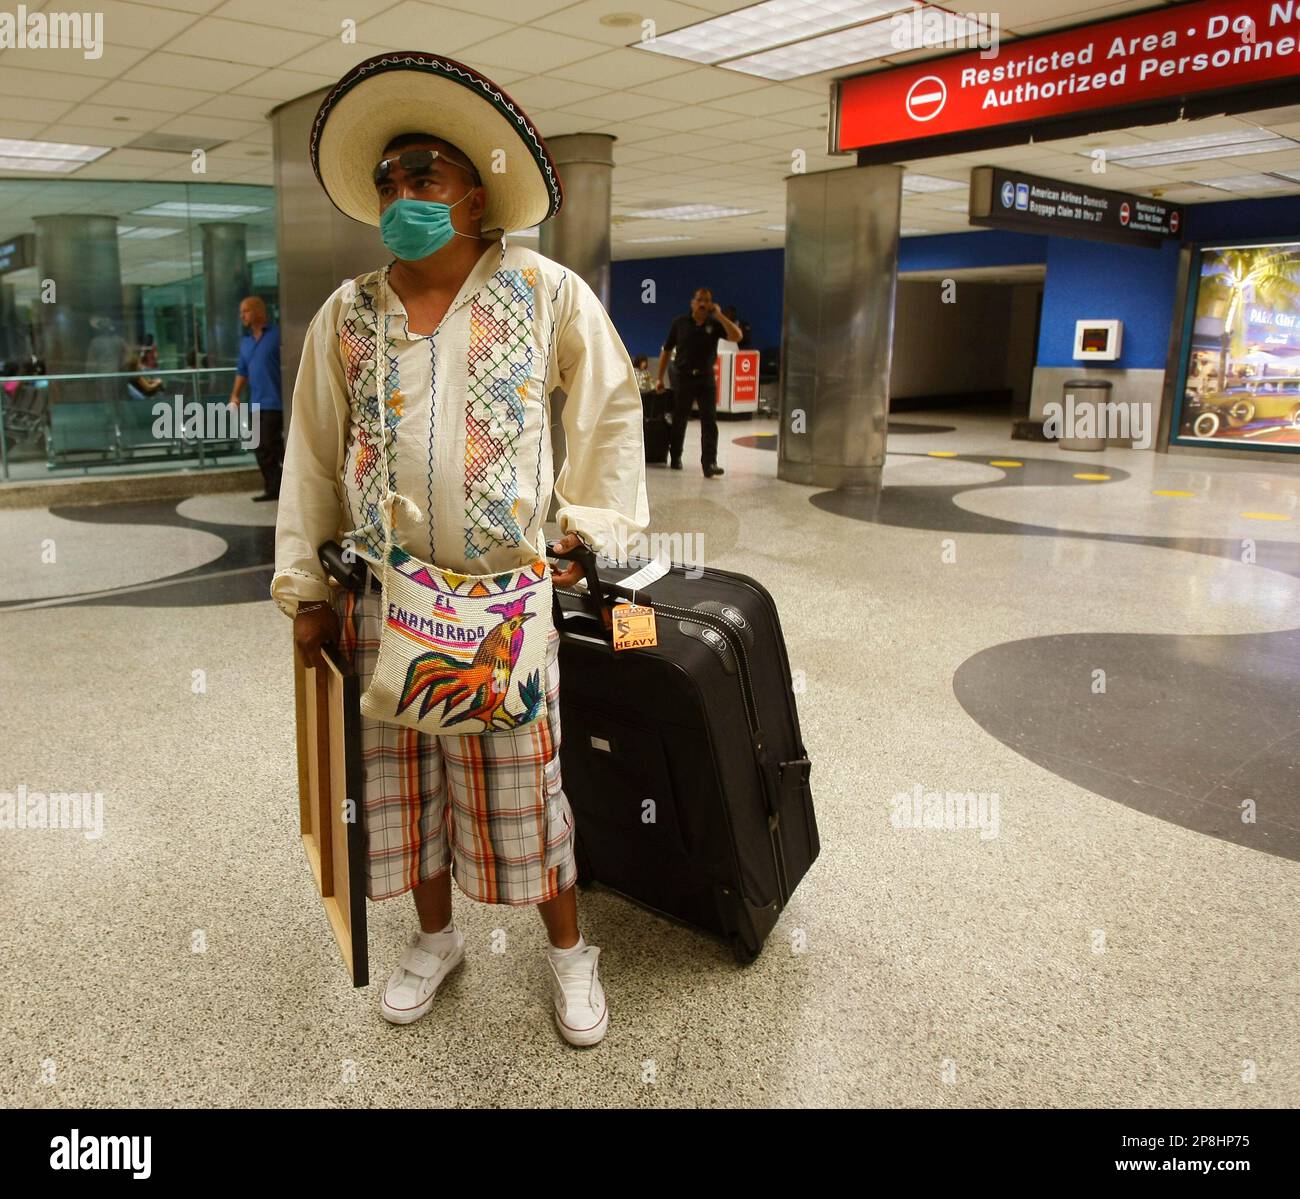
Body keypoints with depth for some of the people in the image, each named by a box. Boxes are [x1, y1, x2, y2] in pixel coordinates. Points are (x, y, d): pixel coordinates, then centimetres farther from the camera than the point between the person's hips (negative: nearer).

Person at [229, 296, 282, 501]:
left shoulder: (277, 334, -6)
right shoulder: (245, 341, 16)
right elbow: (242, 371, 21)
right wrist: (235, 395, 14)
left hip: (274, 401, -7)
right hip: (257, 403, 7)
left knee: (269, 446, -8)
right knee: (261, 448, 8)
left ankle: (275, 488, 1)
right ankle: (273, 488, 15)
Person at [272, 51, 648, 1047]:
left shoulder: (546, 292, -2)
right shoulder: (346, 315, 5)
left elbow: (611, 408, 6)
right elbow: (312, 456, 9)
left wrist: (590, 531, 2)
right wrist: (305, 587, 8)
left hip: (509, 594, -3)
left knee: (522, 779, 5)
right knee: (403, 772, 13)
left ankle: (569, 949, 27)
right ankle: (435, 937, 36)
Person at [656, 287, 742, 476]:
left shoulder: (715, 324, -1)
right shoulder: (680, 323, 0)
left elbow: (737, 336, -16)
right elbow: (666, 351, 6)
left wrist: (719, 316, -19)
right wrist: (660, 378, 5)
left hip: (706, 378, 0)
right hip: (684, 377, 0)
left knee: (709, 421, -8)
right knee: (679, 421, 10)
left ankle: (709, 464, -11)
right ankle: (675, 457, 30)